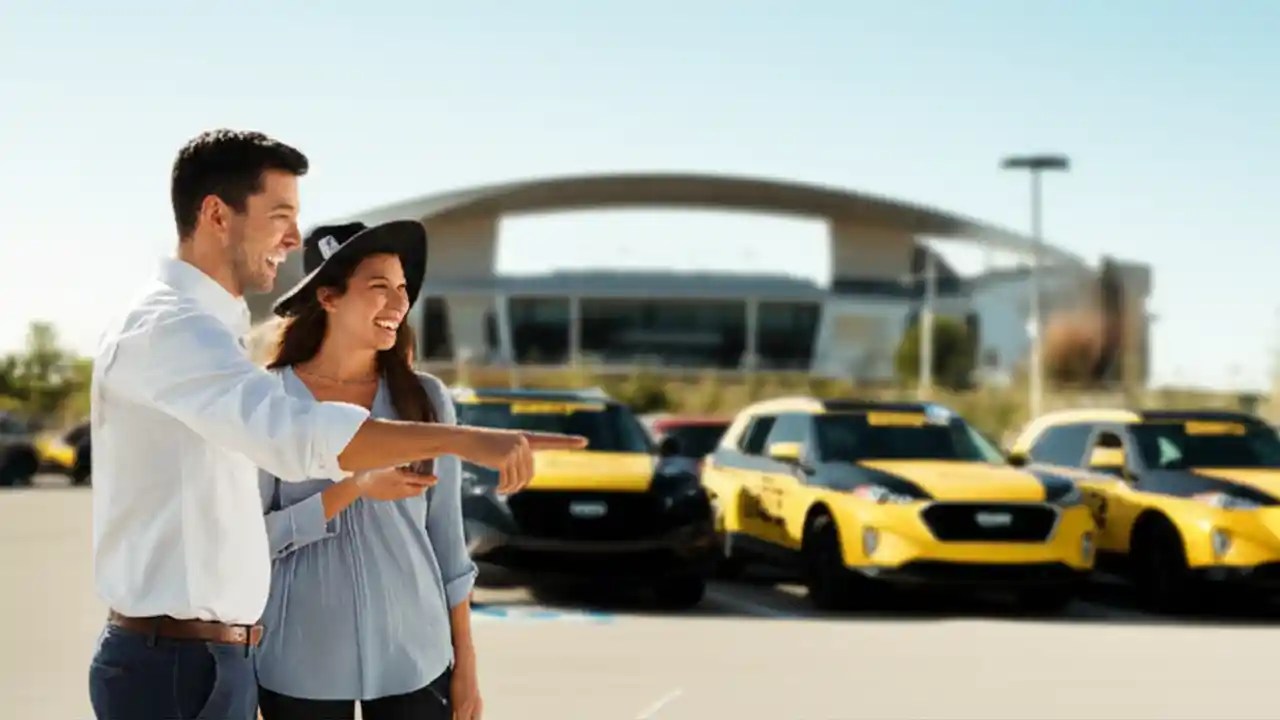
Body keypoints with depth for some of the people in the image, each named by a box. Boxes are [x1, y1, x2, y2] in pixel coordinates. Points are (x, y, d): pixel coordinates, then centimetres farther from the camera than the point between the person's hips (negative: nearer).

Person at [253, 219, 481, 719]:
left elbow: (447, 539, 6)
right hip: (301, 664, -2)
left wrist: (465, 662, 5)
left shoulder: (426, 399, 2)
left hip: (413, 655, 2)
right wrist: (354, 488, -18)